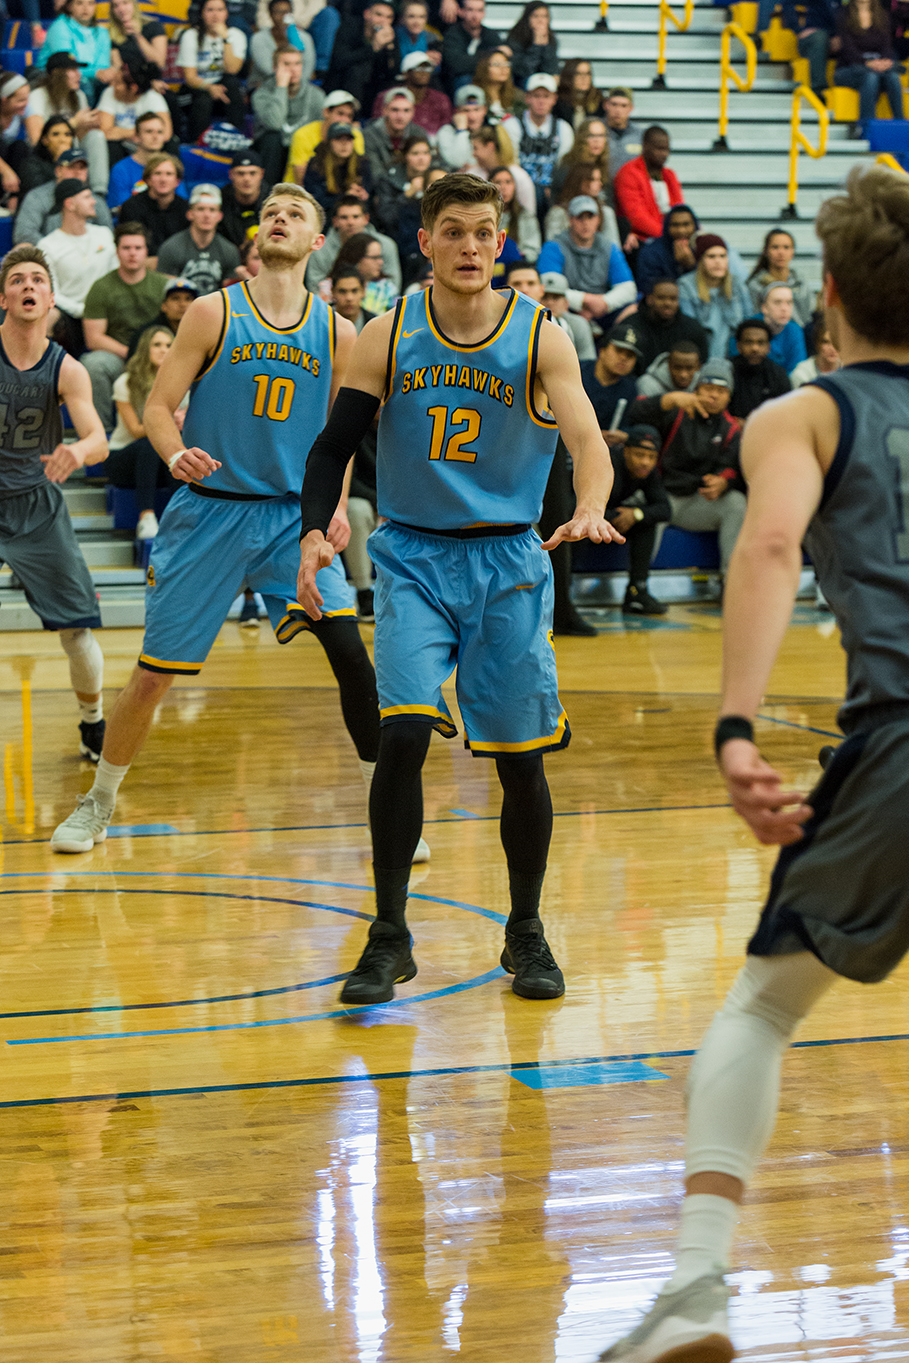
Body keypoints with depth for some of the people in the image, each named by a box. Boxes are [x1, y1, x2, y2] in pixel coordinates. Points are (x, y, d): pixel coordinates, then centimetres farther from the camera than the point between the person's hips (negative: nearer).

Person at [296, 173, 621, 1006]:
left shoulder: (540, 337, -5)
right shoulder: (387, 337, -1)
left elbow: (589, 445, -14)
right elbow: (334, 447, 2)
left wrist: (590, 511, -35)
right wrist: (314, 533, -15)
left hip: (508, 562, 0)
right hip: (414, 559, 0)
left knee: (520, 756, 3)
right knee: (404, 734, -17)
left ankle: (526, 934, 23)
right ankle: (389, 937, -4)